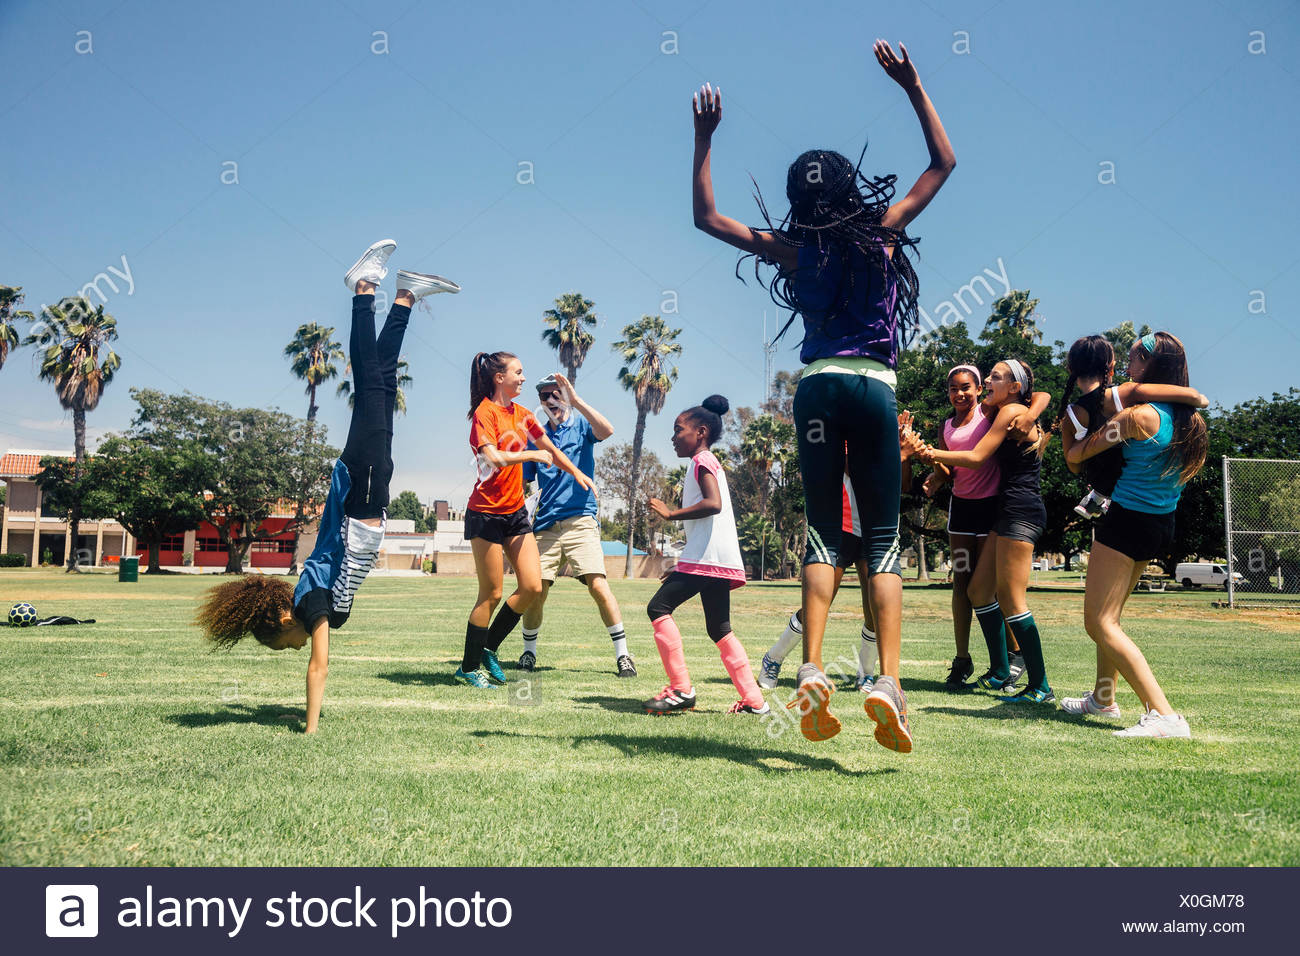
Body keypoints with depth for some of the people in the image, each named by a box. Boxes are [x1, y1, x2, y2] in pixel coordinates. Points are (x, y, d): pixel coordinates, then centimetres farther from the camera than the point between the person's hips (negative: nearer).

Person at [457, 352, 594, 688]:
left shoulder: (521, 413, 11)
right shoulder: (485, 413, -12)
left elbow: (549, 449, 25)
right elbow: (493, 458, -27)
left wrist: (576, 473, 25)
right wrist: (532, 455, -18)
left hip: (516, 512, 7)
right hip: (486, 513, -7)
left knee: (532, 587, 0)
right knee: (491, 594, -3)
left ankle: (488, 649, 17)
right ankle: (468, 668, 12)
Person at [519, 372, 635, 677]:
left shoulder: (581, 425, 5)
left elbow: (606, 430, -19)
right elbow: (522, 481, 20)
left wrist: (575, 399, -23)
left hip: (580, 520, -3)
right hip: (544, 525, 3)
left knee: (598, 585, -15)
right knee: (535, 592, -1)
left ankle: (622, 654, -4)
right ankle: (529, 652, 21)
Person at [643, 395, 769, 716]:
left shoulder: (702, 460, -4)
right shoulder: (709, 463, 26)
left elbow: (713, 504, -22)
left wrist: (671, 513, -16)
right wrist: (682, 565, 28)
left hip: (708, 557, -10)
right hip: (720, 559, 10)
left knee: (659, 607, -10)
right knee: (719, 629, 12)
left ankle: (681, 689, -12)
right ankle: (754, 700, 10)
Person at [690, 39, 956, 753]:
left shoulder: (793, 250, 6)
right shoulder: (883, 232, 4)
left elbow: (705, 216, 15)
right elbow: (943, 162, 16)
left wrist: (704, 139, 15)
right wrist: (912, 87, 15)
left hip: (818, 388, 1)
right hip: (876, 390, -1)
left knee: (822, 531, 6)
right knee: (882, 538, 2)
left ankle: (812, 673, -10)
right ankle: (887, 682, -10)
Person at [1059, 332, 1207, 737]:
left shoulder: (1138, 416, -20)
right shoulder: (1187, 416, 3)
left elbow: (1076, 457, -12)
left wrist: (1069, 427, 8)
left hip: (1128, 520, -9)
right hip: (1161, 525, 9)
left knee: (1100, 623, -6)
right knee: (1108, 615, 24)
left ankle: (1164, 715, -16)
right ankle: (1103, 698, 37)